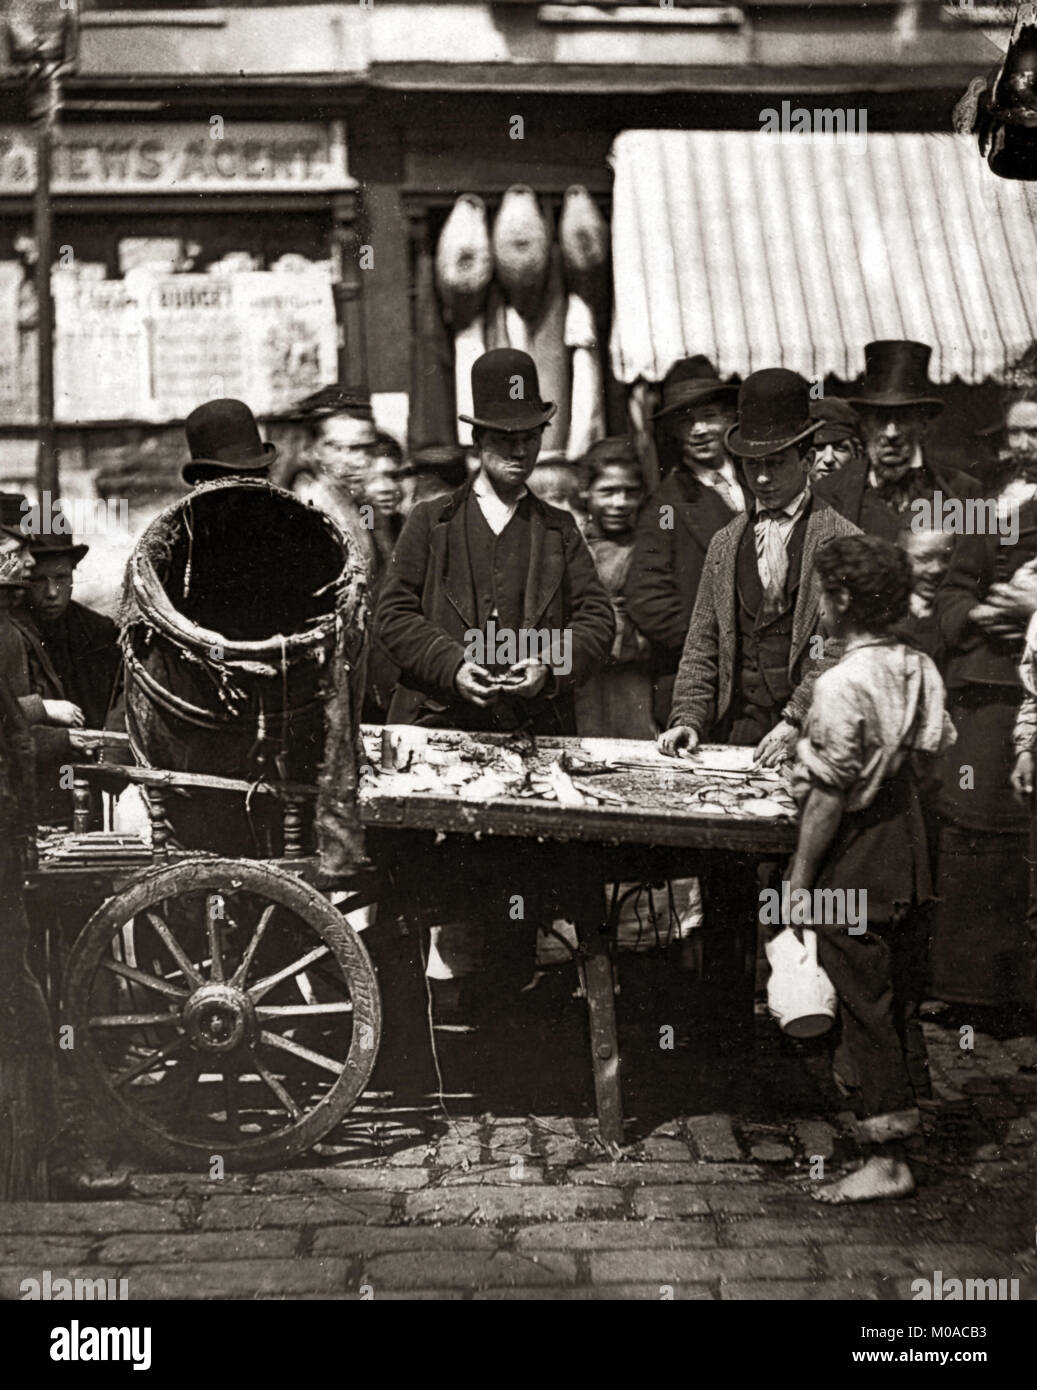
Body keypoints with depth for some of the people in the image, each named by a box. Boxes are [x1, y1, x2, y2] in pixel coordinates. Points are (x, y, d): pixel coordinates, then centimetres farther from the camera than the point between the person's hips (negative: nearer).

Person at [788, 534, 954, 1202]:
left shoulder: (842, 683, -21)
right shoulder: (922, 669, 1)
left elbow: (830, 794, -20)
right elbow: (928, 761, 8)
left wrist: (800, 879, -12)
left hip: (853, 867, -7)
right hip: (909, 854, 8)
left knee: (865, 1004, 1)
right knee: (902, 991, 19)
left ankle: (887, 1161, 8)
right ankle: (906, 1106, 34)